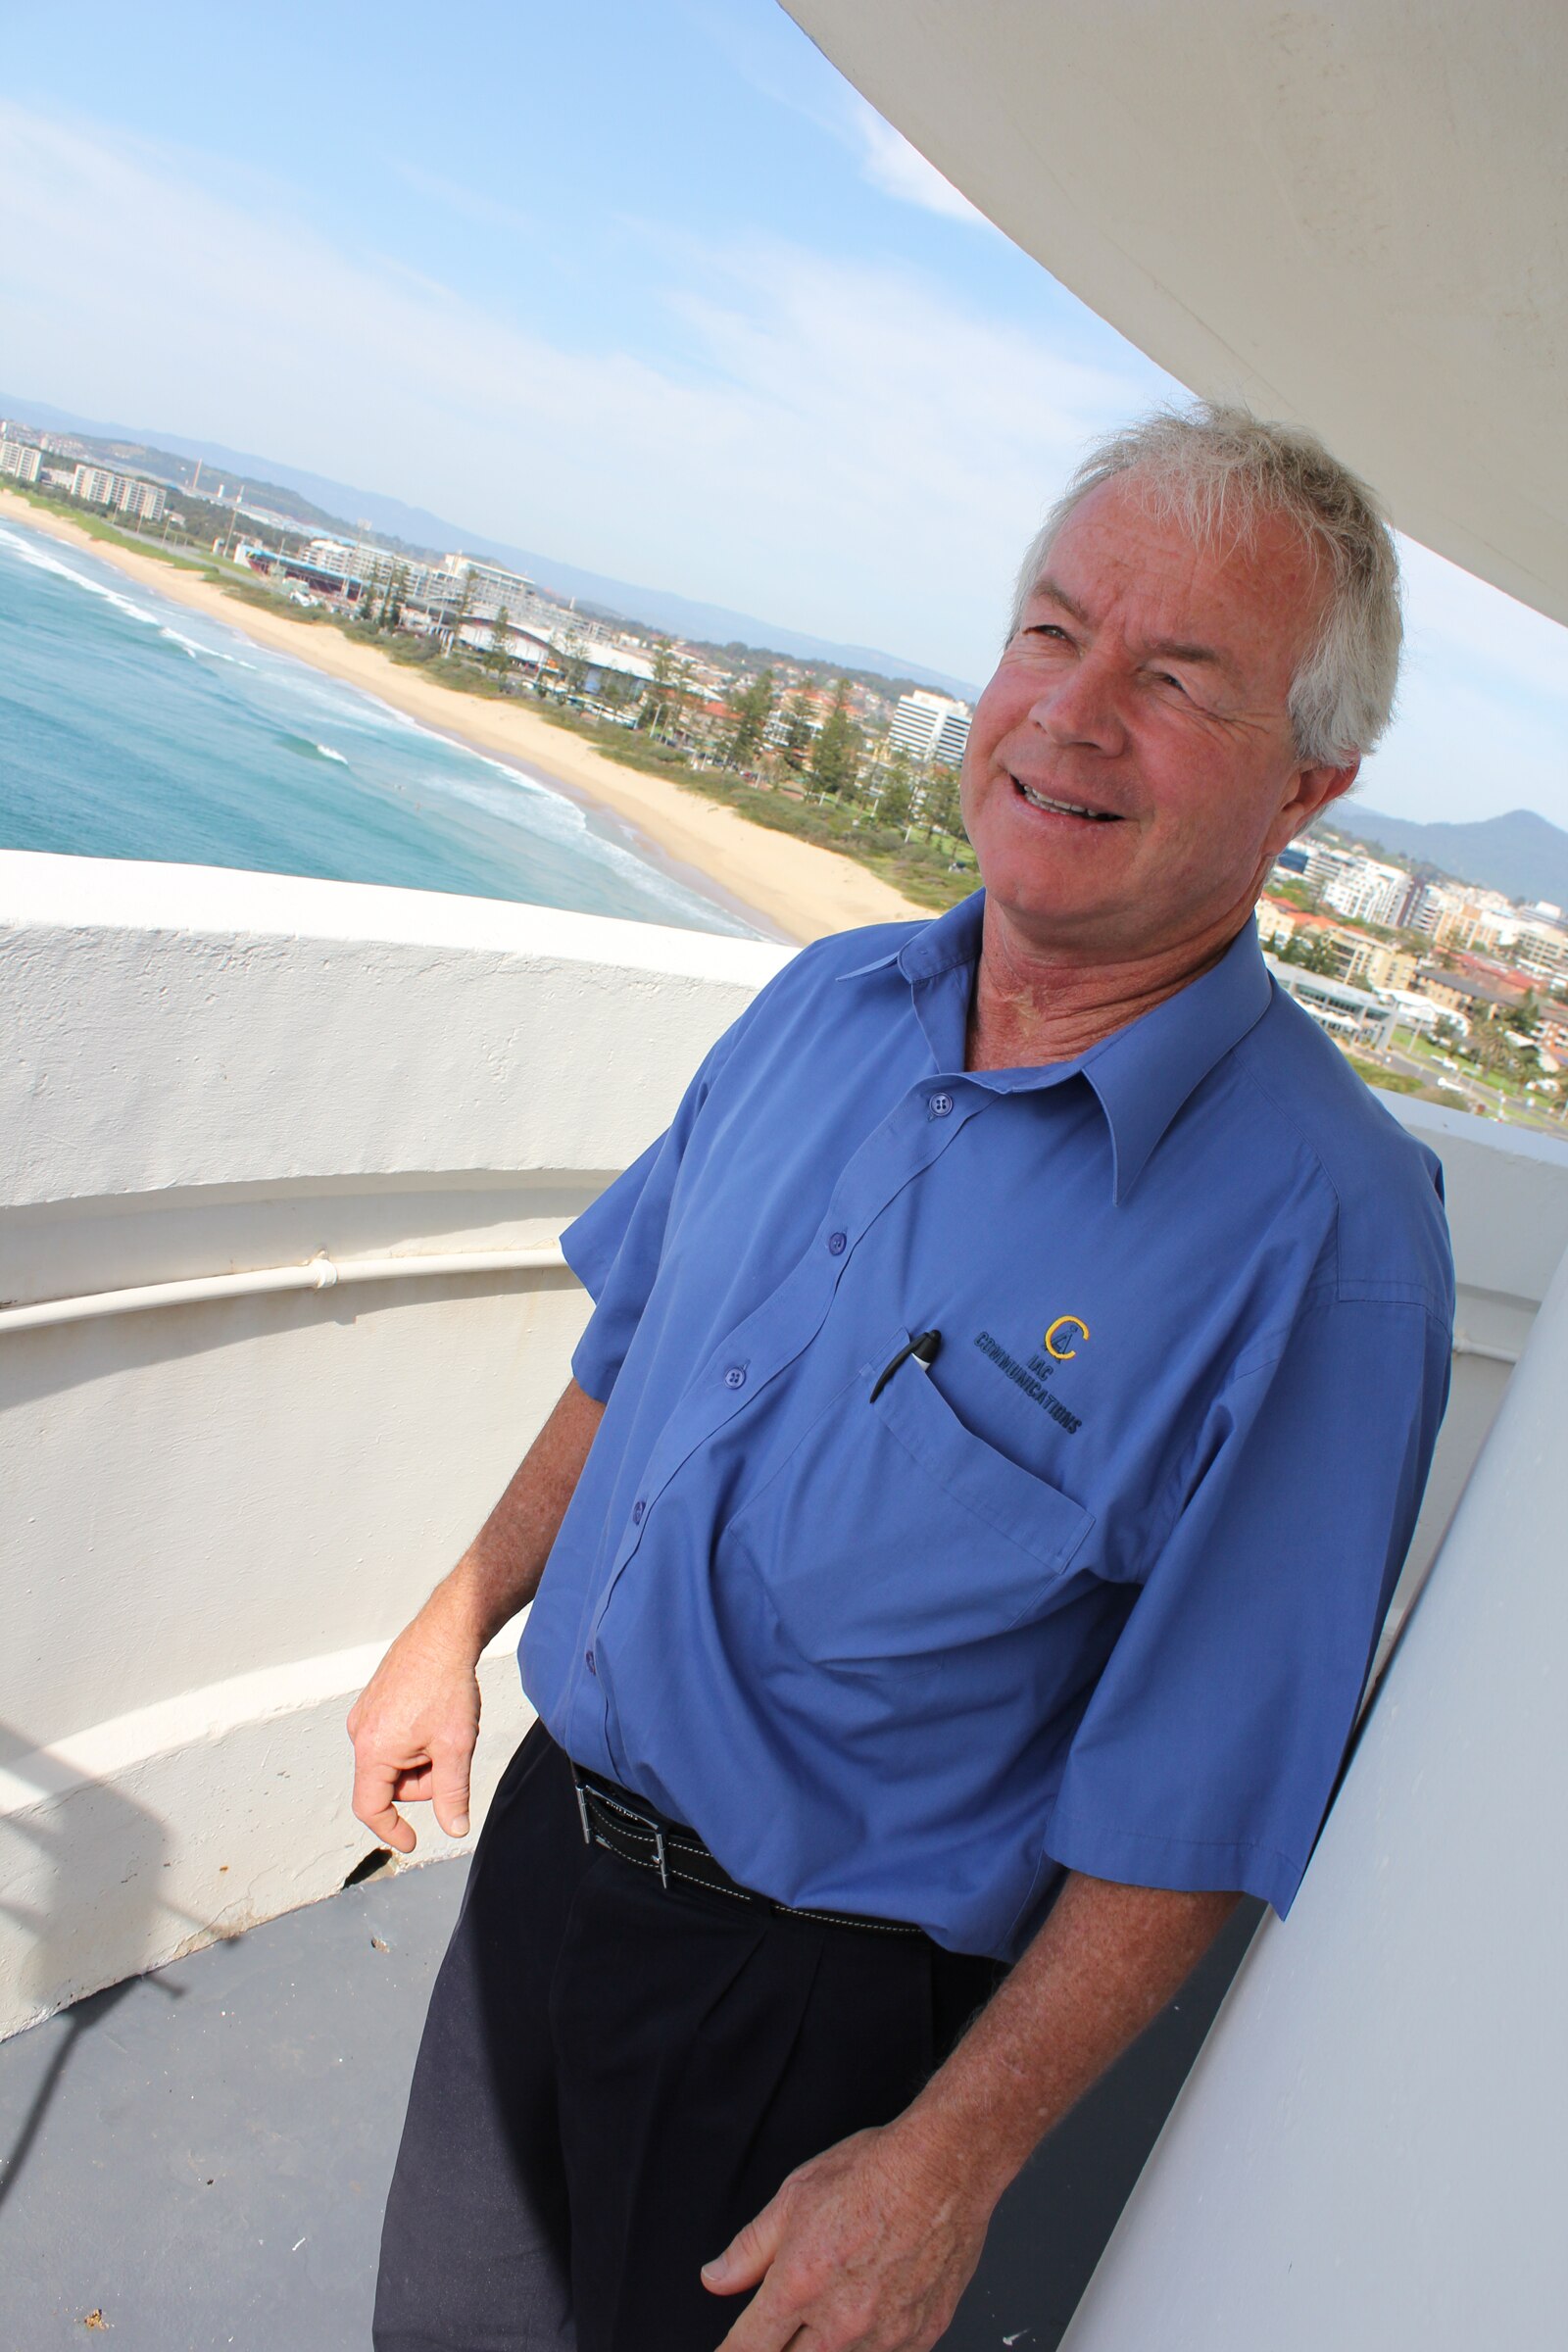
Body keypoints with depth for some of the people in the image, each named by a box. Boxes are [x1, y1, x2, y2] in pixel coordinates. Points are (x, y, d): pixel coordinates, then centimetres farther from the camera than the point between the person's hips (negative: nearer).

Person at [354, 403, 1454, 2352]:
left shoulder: (1320, 1233, -24)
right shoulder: (827, 1003, -4)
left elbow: (1191, 1809, -19)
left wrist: (945, 2166, -16)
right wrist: (460, 1619, 11)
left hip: (818, 2014, -6)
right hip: (551, 1831, 6)